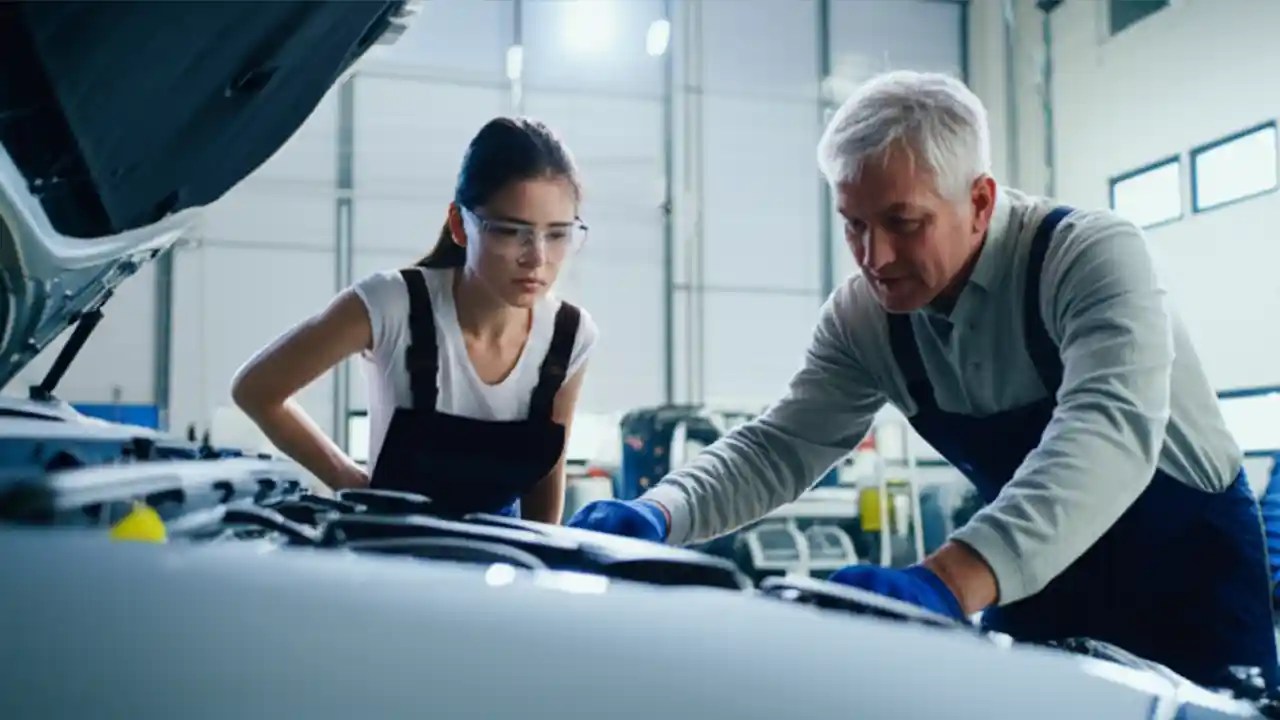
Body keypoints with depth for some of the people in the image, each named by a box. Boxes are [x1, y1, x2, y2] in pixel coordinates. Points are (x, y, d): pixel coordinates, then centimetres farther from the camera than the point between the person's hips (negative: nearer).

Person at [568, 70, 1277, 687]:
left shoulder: (1091, 254, -27)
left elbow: (1110, 427, -43)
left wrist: (949, 580, -58)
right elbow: (779, 444, -8)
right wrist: (655, 514, -29)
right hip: (1039, 577, 4)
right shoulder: (864, 315, -11)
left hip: (1185, 569, -4)